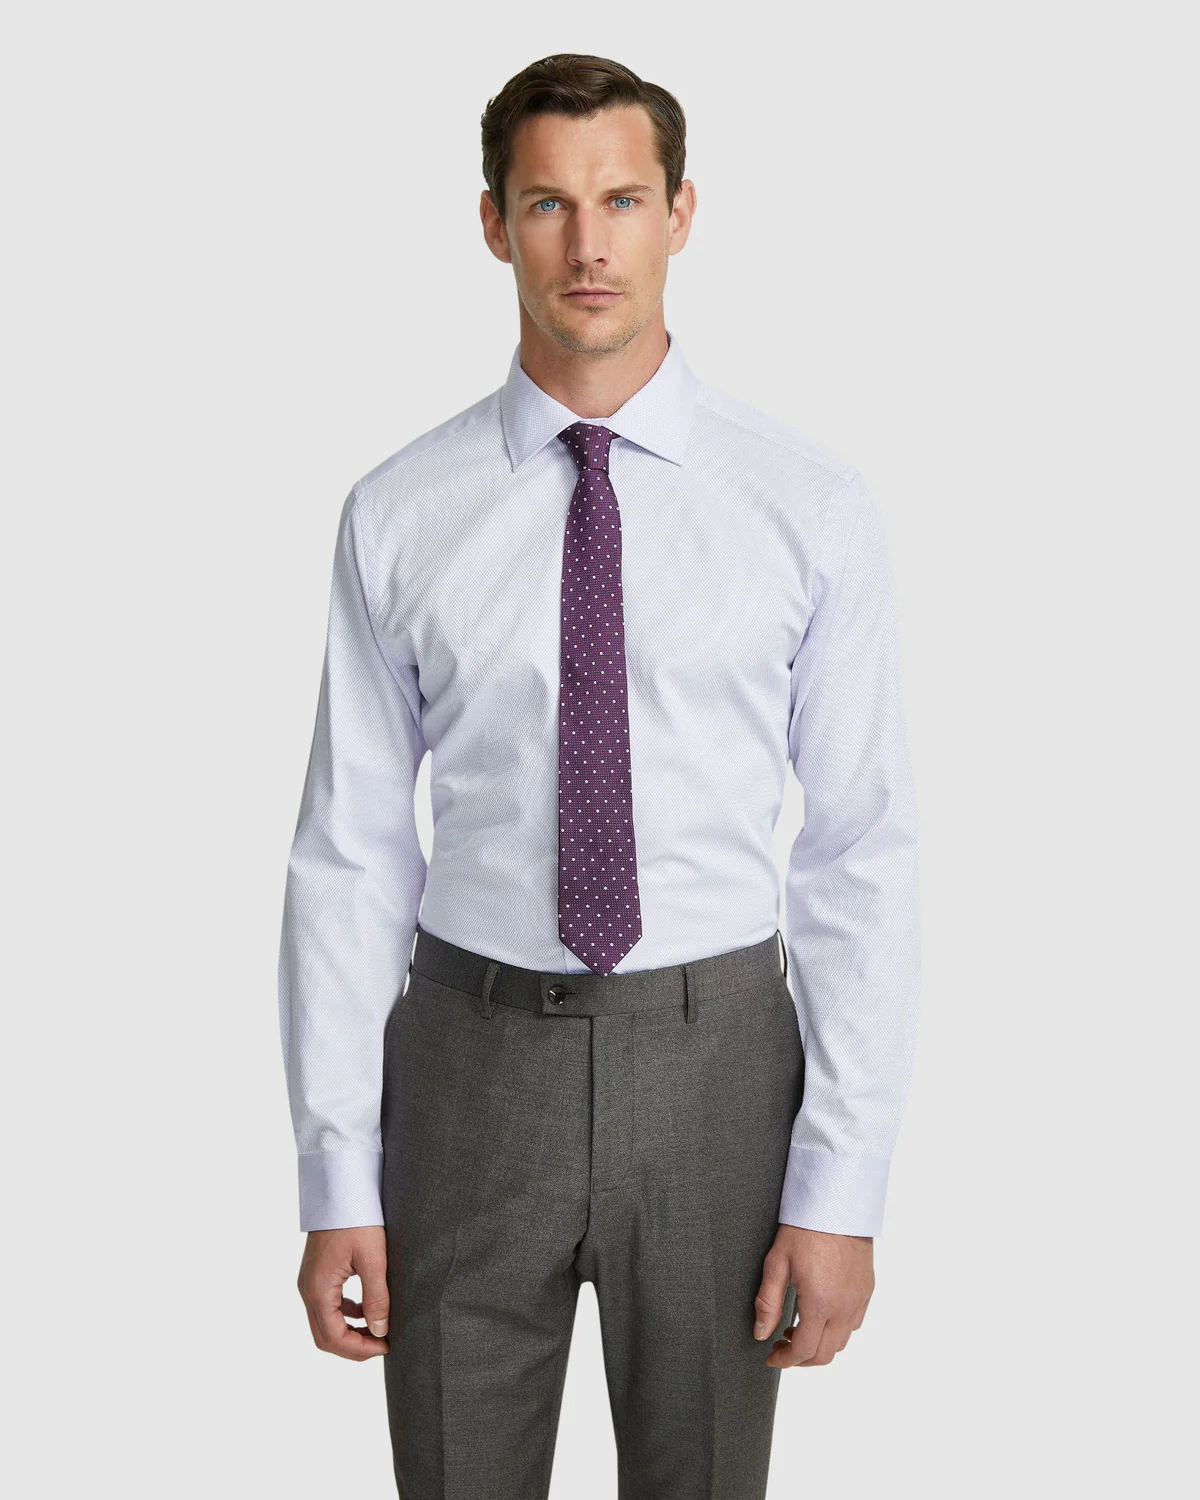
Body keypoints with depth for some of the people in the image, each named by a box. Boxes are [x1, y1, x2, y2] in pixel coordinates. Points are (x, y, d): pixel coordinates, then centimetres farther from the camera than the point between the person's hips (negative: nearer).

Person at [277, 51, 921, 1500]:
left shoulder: (810, 507, -5)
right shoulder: (399, 514, -3)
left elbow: (862, 856, -5)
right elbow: (349, 854, -1)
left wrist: (842, 1190, -9)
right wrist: (337, 1182, -3)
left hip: (715, 1065, 0)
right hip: (470, 1066, 1)